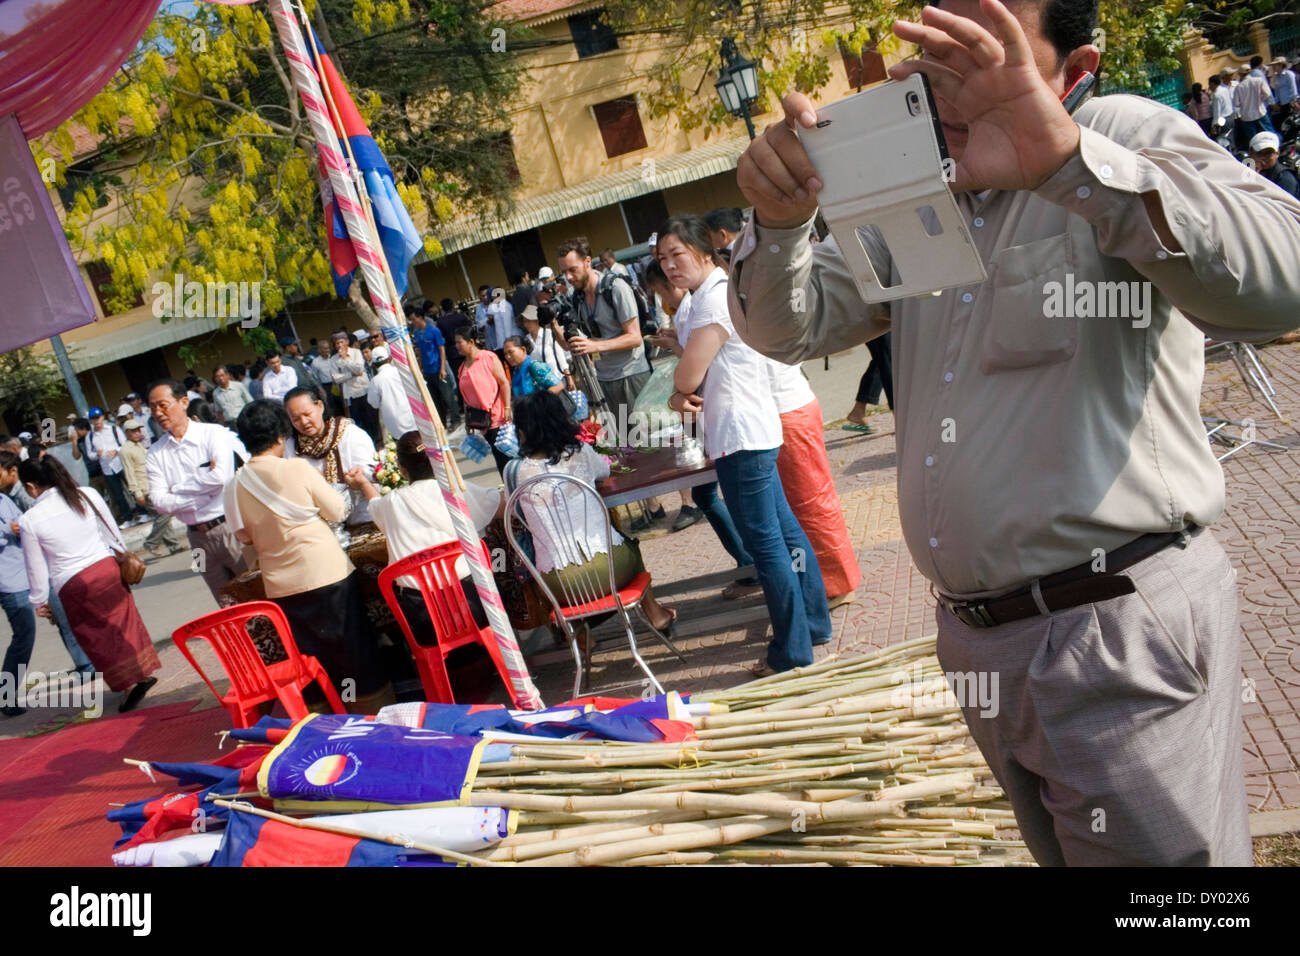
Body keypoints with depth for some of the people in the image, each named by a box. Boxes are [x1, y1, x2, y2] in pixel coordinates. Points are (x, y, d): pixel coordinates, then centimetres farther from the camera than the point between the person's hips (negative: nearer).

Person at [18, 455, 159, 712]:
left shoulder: (29, 520, -10)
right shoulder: (88, 495, -3)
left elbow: (36, 567, -2)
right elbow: (111, 530, 9)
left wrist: (39, 601, 12)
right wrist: (124, 554, 27)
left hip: (74, 586, -3)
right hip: (106, 567, 3)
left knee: (97, 638, 11)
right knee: (123, 621, 18)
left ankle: (129, 683, 9)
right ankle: (143, 671, 25)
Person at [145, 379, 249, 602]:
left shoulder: (213, 433, -5)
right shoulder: (156, 454, 6)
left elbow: (221, 475, -21)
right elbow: (160, 502, -4)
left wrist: (178, 488, -9)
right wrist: (204, 488, -12)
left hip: (230, 527, -4)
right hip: (199, 537, 4)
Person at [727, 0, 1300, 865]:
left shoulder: (1129, 137, -7)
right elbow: (787, 327, 7)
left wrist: (1068, 159, -37)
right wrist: (781, 218, -14)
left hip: (1125, 632, -6)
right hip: (977, 636, 6)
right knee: (1063, 851, 21)